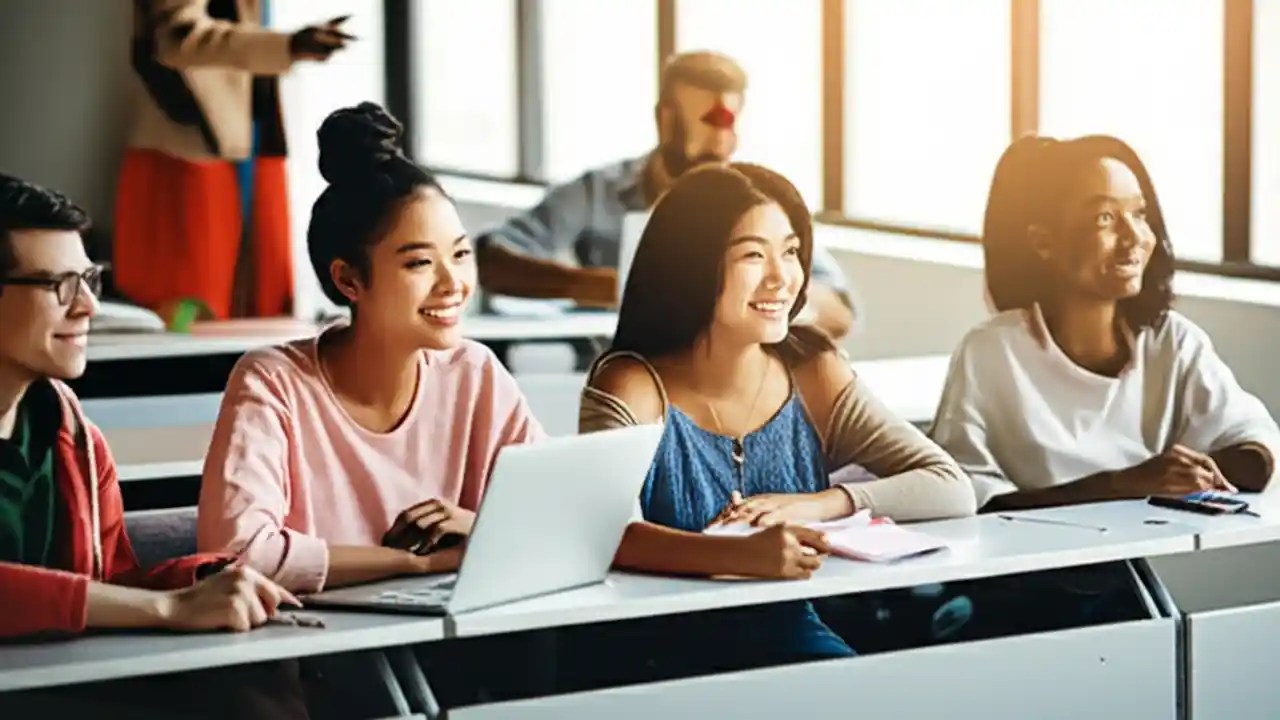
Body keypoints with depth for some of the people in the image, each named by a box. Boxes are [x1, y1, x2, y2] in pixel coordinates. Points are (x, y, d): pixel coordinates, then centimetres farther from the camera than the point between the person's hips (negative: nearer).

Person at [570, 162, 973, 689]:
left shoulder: (816, 377, 4)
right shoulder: (632, 387, -9)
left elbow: (953, 490, -1)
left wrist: (821, 504, -18)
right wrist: (739, 555, -44)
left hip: (793, 640, 5)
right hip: (663, 656, -4)